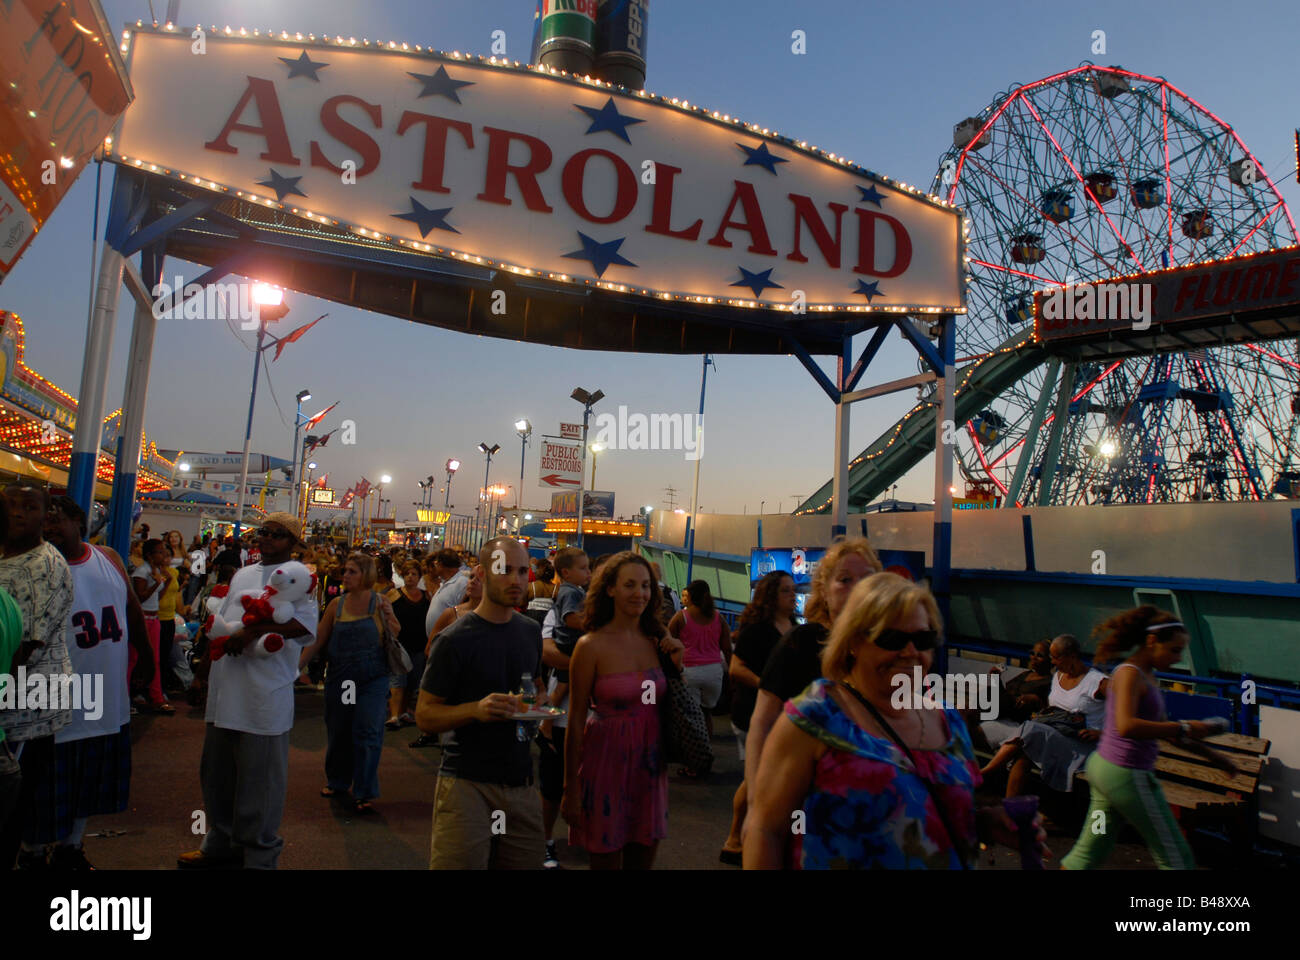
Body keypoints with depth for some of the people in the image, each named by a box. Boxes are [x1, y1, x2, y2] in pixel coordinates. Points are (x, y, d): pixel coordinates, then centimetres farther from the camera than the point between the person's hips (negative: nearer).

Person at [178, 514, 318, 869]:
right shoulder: (243, 575, 17)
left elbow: (306, 625, -22)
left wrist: (252, 631, -24)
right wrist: (205, 671, 14)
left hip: (264, 696, -8)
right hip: (225, 691, 8)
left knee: (259, 777, 1)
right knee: (217, 772, 19)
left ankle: (260, 855, 16)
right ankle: (221, 842, 37)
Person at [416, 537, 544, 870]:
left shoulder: (531, 632, 9)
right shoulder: (455, 639, -10)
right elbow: (425, 715, -10)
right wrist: (475, 709, -26)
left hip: (520, 779, 5)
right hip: (467, 782, -5)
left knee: (528, 862, 10)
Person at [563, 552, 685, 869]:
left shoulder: (656, 639, 3)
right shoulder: (591, 646, -12)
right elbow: (576, 721, -9)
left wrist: (677, 663, -4)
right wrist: (571, 789, -8)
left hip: (650, 764, 5)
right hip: (607, 761, -5)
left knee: (643, 858, 16)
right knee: (606, 859, 9)